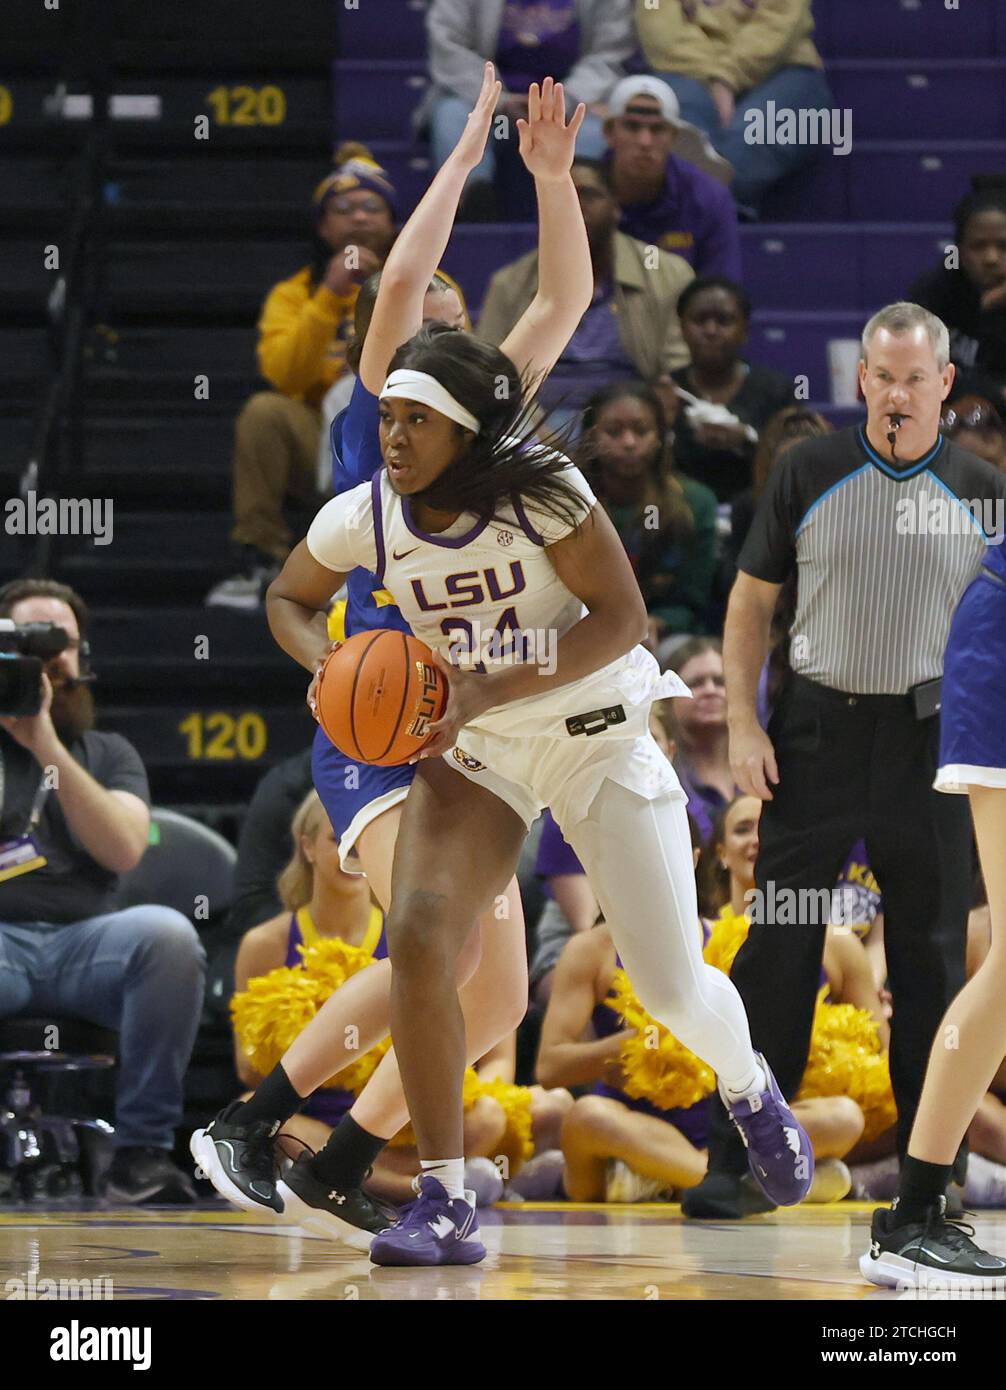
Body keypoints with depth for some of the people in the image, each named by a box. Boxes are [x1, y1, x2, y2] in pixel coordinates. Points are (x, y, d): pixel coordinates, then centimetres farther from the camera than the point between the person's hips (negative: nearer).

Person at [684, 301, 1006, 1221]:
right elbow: (752, 601, 7)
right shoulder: (809, 474, 3)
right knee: (780, 944, -2)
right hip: (817, 728, -1)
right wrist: (743, 724, -2)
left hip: (930, 740, 1)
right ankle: (736, 1156, 2)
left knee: (932, 954, 4)